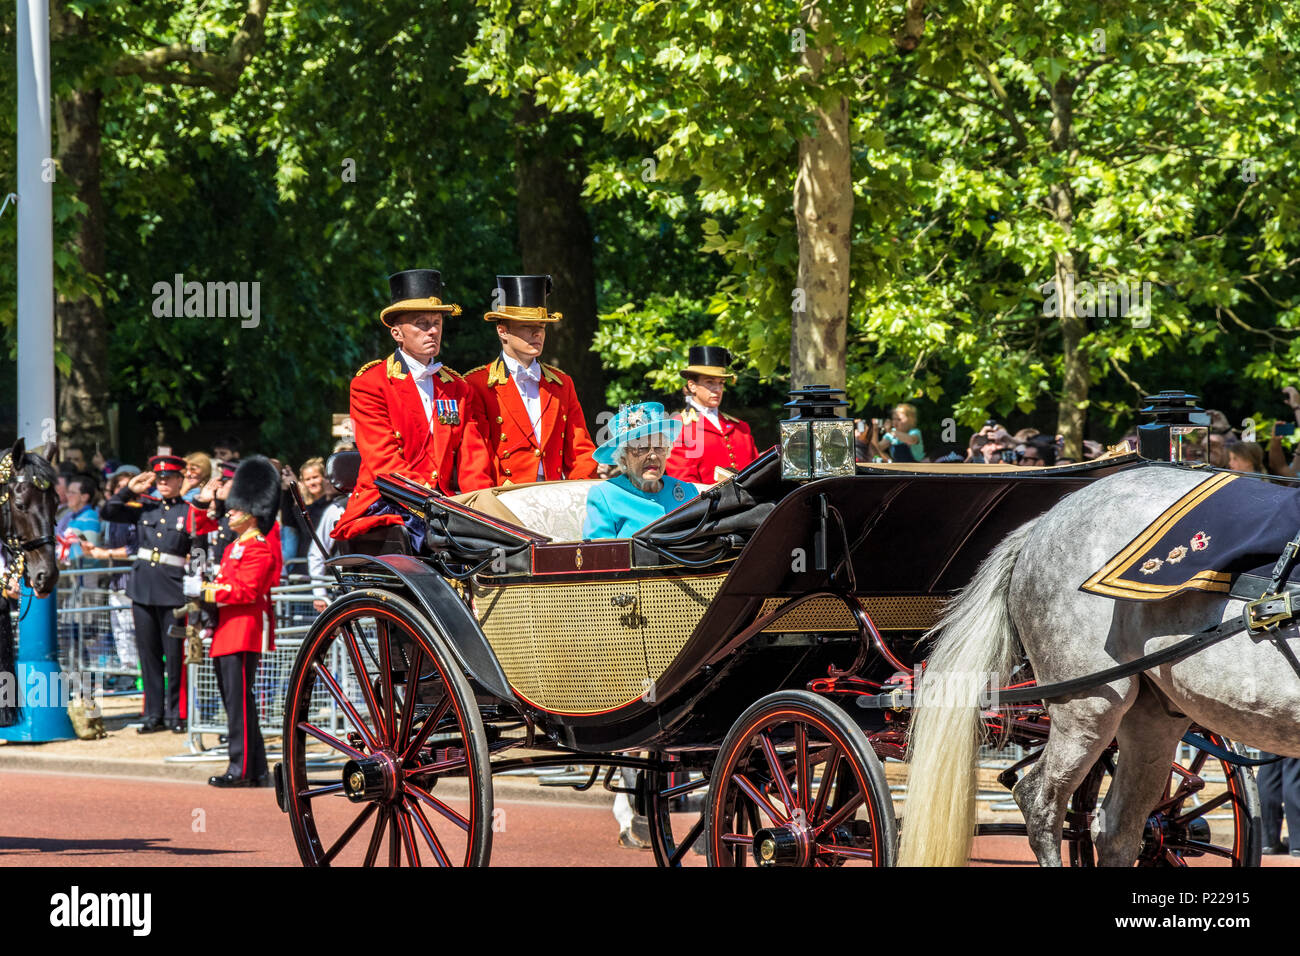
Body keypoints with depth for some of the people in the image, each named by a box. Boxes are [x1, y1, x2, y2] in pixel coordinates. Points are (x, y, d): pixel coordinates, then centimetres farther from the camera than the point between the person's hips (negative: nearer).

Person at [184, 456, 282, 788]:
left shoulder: (259, 549, -11)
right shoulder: (234, 548, 19)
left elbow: (245, 591, -20)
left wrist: (205, 590, -19)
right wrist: (202, 588, 7)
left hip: (244, 633, -10)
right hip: (227, 635, 10)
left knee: (239, 700, -9)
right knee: (236, 699, 11)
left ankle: (242, 769, -8)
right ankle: (256, 770, 15)